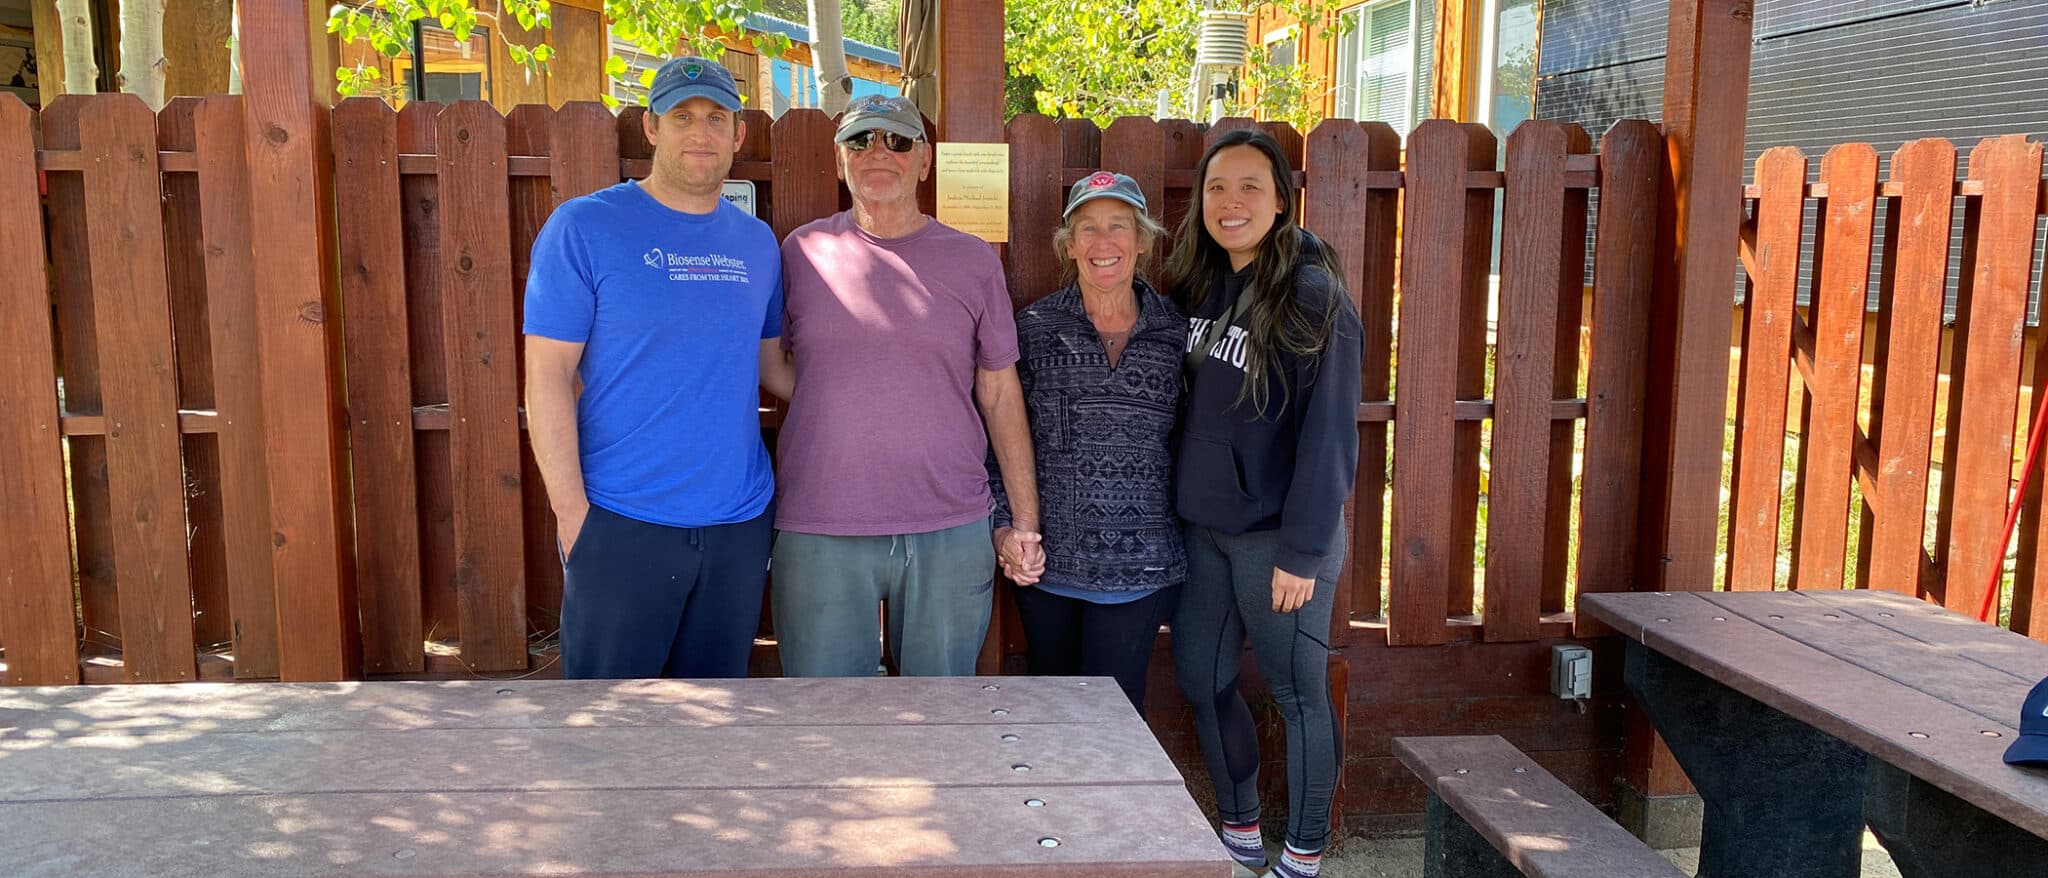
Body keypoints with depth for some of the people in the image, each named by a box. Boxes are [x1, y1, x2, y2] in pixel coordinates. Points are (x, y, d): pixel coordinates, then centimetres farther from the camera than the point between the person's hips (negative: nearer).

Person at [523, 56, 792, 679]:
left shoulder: (756, 243, 9)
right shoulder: (584, 227, -6)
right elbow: (547, 377, -8)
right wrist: (571, 512, -12)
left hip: (741, 521, 5)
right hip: (623, 526, -4)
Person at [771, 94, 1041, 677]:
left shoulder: (972, 260, 6)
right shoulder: (802, 251, 5)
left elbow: (1001, 392, 9)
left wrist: (1024, 519, 6)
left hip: (950, 533, 0)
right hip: (819, 535, 0)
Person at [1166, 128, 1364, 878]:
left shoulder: (1314, 297, -12)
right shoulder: (1196, 286, 7)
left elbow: (1329, 434, -15)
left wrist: (1302, 550, -18)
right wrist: (1175, 508, 7)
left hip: (1277, 534, -6)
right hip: (1202, 527, 7)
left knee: (1296, 691, 5)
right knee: (1202, 681, 13)